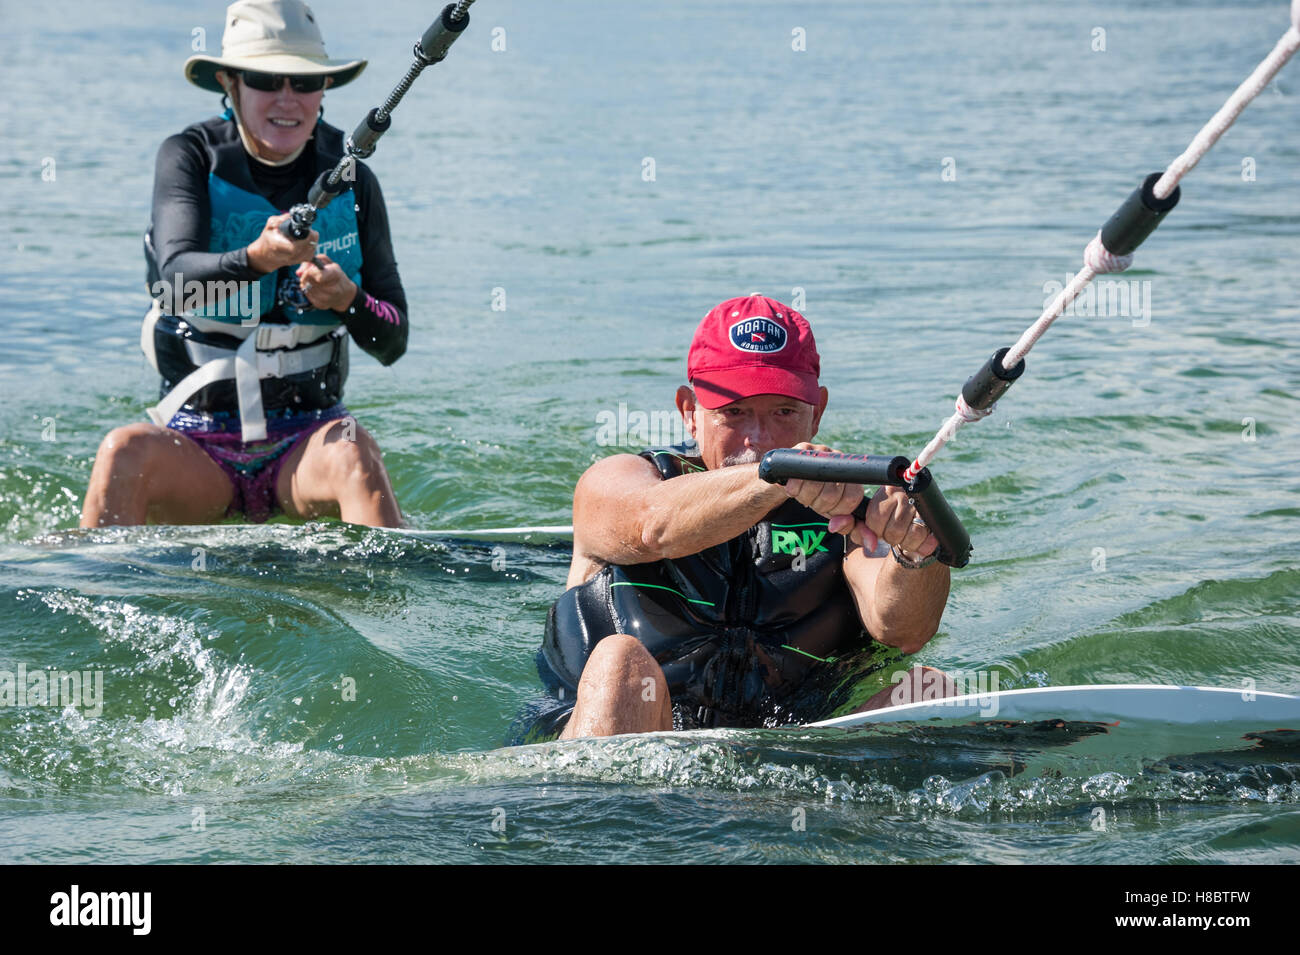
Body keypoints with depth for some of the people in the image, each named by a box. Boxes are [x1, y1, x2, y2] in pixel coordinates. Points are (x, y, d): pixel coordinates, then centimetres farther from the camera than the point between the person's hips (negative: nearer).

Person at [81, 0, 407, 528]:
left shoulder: (350, 180, 1)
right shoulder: (191, 156, -3)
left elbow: (392, 343, 3)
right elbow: (175, 272, -23)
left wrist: (347, 300, -19)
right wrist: (256, 259, -43)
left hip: (304, 443, 0)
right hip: (196, 443, 0)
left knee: (353, 451, -32)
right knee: (126, 450, -31)